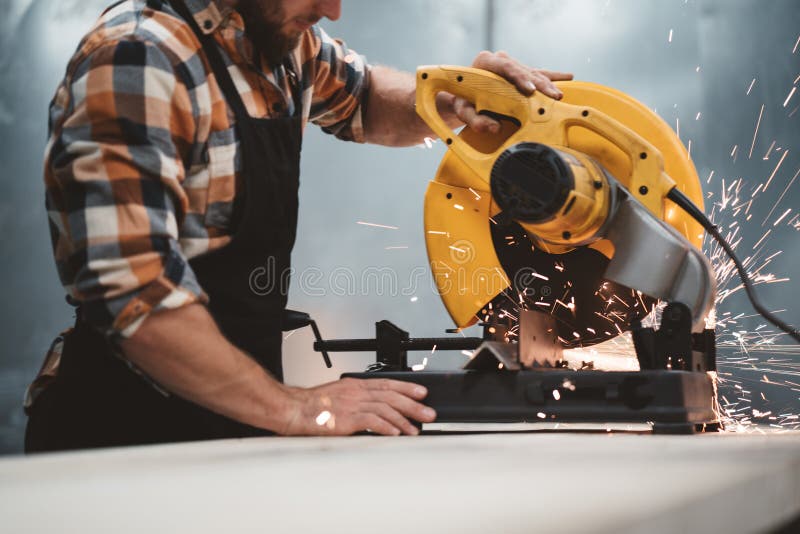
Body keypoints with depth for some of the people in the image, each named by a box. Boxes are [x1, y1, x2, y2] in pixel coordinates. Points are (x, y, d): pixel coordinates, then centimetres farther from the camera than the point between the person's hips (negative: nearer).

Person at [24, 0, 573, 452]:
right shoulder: (137, 58, -21)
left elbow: (365, 101, 22)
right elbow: (130, 290, -28)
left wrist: (448, 101, 0)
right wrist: (295, 409, -24)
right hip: (126, 425, -8)